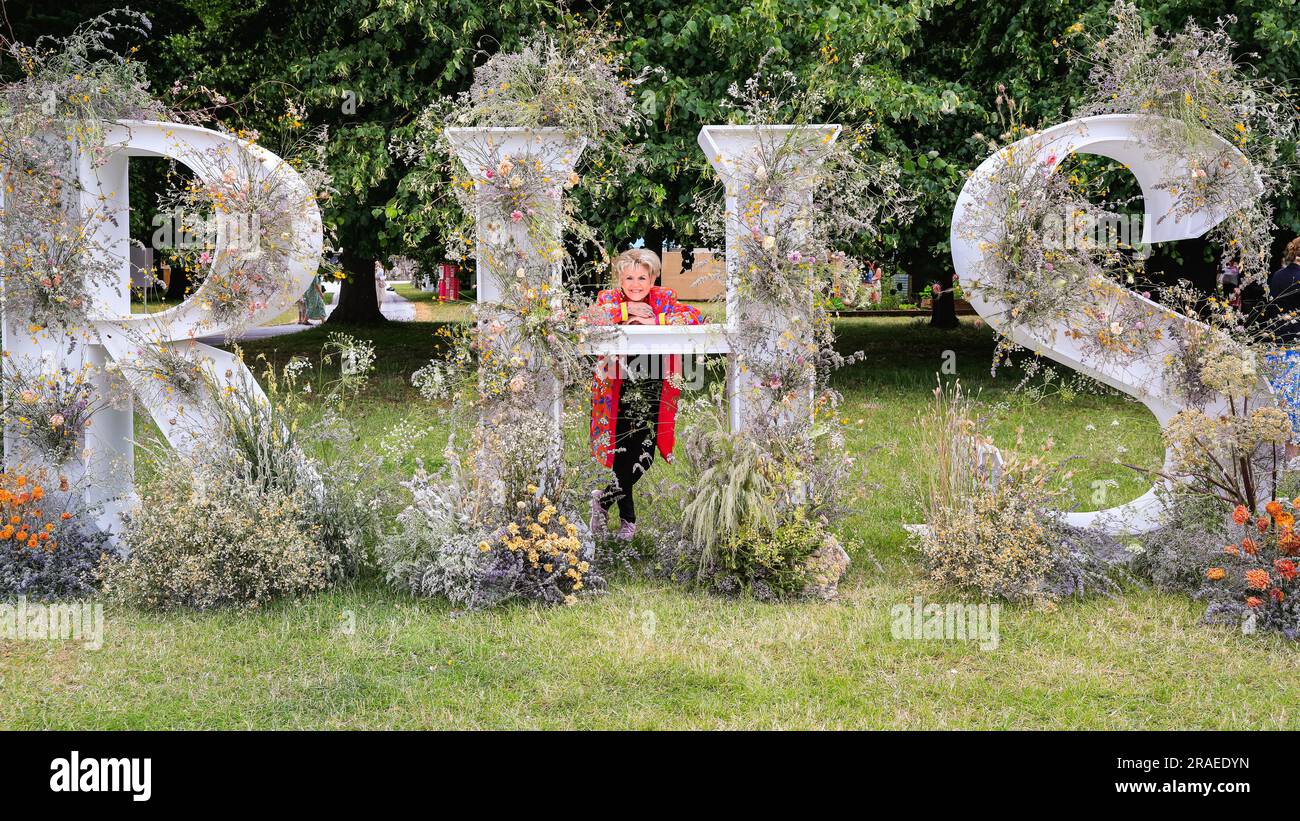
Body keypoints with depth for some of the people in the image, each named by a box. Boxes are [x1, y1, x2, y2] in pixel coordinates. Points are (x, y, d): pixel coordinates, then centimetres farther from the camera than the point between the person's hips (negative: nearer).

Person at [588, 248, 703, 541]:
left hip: (654, 393, 2)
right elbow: (591, 316, -22)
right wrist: (626, 310, -20)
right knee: (623, 450, -1)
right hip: (619, 391, -2)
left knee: (644, 456, 4)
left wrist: (656, 321, -22)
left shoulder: (664, 299, 0)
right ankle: (627, 516, 19)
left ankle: (604, 498, 27)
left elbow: (696, 316, -13)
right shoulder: (609, 298, -3)